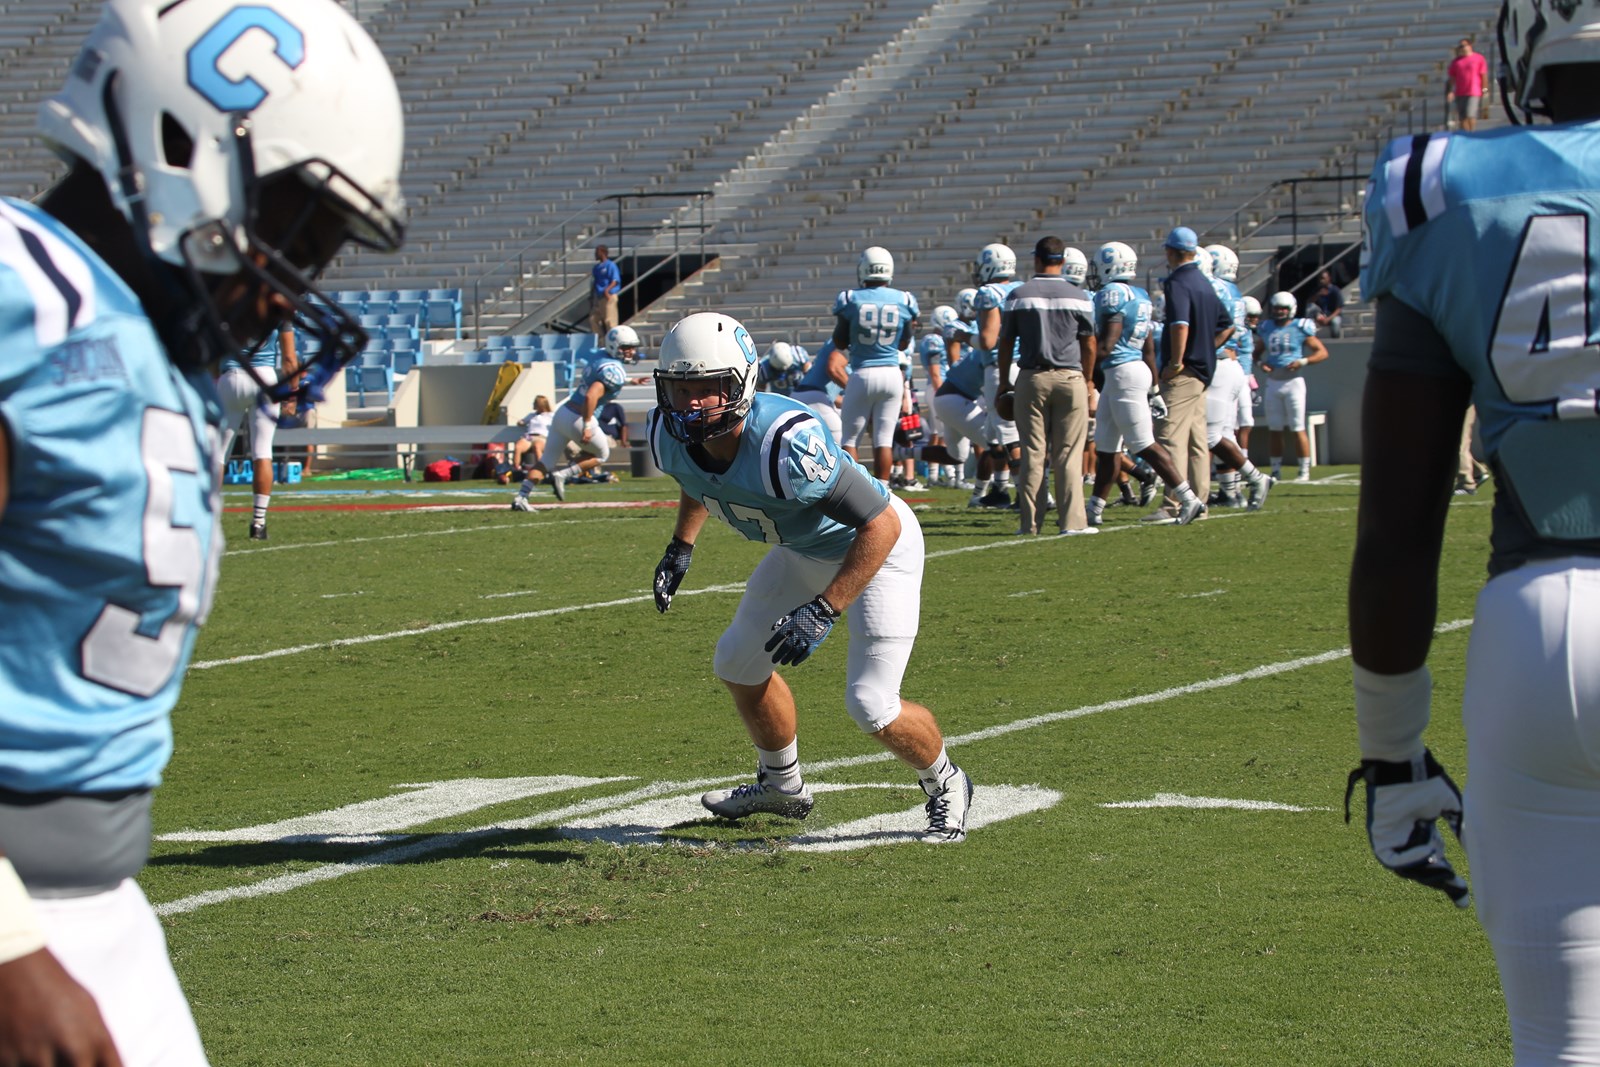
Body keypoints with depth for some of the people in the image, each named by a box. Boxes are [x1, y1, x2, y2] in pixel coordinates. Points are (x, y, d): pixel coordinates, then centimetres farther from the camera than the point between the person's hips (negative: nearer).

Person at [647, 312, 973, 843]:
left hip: (874, 544, -8)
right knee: (738, 663, 15)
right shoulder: (671, 434, -18)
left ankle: (945, 785, 19)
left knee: (871, 706, -12)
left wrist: (824, 610, -38)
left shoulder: (786, 442, -41)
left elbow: (882, 524, -36)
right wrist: (680, 547, 3)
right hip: (802, 550, 8)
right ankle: (783, 785, 40)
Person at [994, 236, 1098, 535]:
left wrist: (1004, 381, 15)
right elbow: (1089, 344, 5)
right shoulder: (1076, 296, 0)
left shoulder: (1018, 296, 0)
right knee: (1068, 455, 1)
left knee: (1032, 454, 4)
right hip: (1069, 377, -1)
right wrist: (1088, 381, 17)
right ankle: (1072, 521, -2)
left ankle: (1030, 522, 3)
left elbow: (1006, 342, 5)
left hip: (1032, 378, 1)